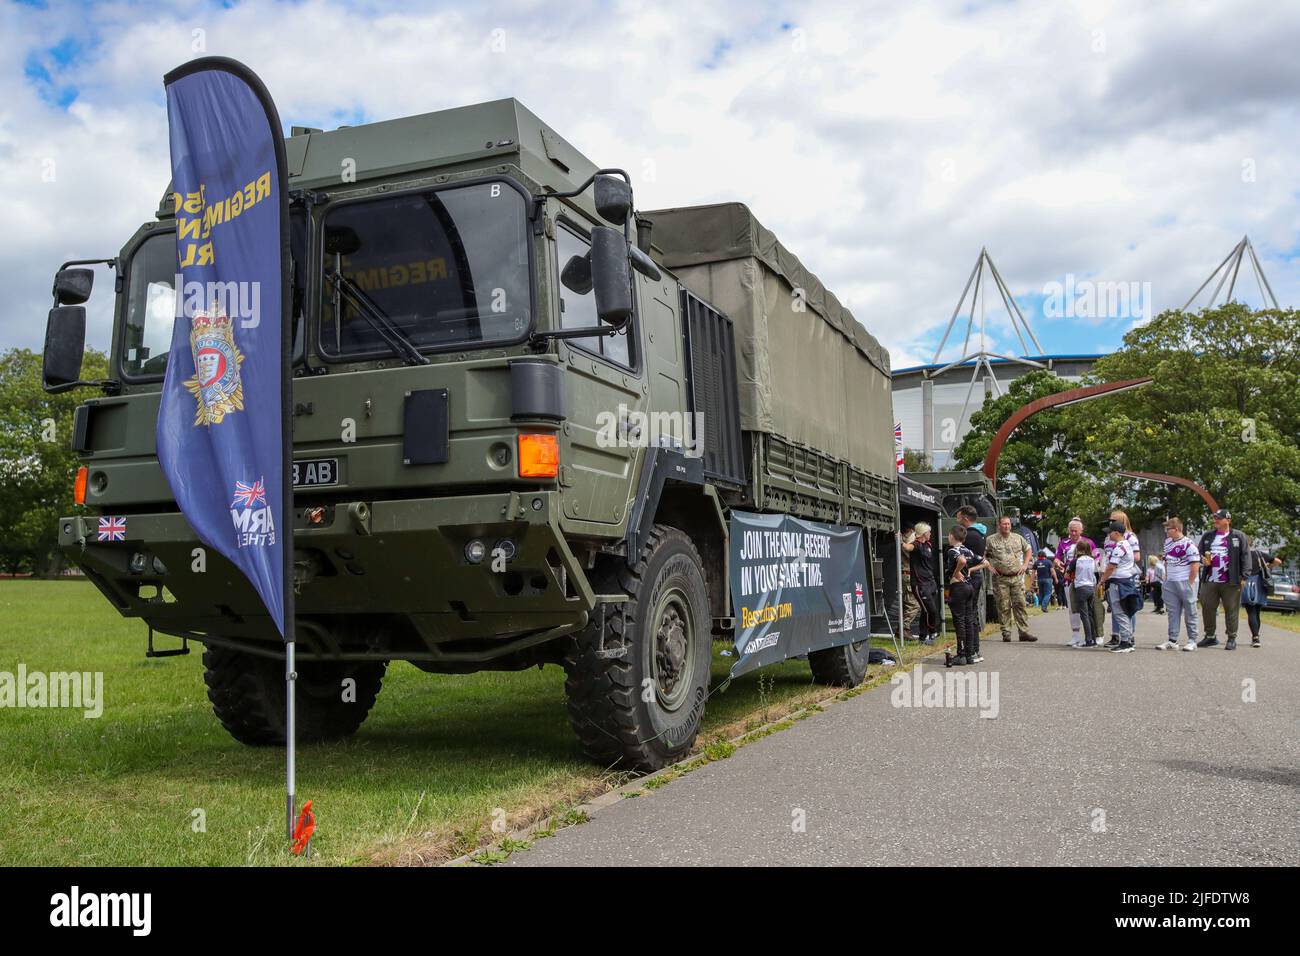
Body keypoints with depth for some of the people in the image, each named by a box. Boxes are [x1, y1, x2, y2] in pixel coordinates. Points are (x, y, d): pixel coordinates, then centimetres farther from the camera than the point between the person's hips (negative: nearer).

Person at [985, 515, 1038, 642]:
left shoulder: (1018, 538, 10)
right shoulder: (990, 540, 0)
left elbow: (1028, 550, 23)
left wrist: (1025, 565, 12)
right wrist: (989, 566, -4)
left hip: (1017, 577, 2)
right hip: (1000, 578, -2)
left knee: (1020, 604, -1)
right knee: (1003, 607, -1)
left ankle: (1024, 632, 2)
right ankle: (1006, 633, 6)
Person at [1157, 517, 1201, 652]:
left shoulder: (1188, 544, -13)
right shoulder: (1168, 543, 11)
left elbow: (1195, 564, -14)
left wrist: (1190, 583, -14)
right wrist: (1166, 577, 13)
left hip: (1185, 583, -7)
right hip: (1170, 583, 7)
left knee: (1190, 613, 2)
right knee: (1173, 613, 9)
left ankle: (1192, 641, 10)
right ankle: (1172, 641, 12)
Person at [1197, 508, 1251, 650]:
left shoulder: (1239, 537, 2)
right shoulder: (1207, 536, 14)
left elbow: (1245, 556, -3)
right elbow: (1199, 552, 23)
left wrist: (1244, 576, -11)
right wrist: (1203, 560, 0)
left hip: (1230, 582, -4)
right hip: (1209, 581, 4)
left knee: (1231, 610, 0)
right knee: (1207, 609, 7)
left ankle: (1232, 639, 8)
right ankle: (1210, 636, 19)